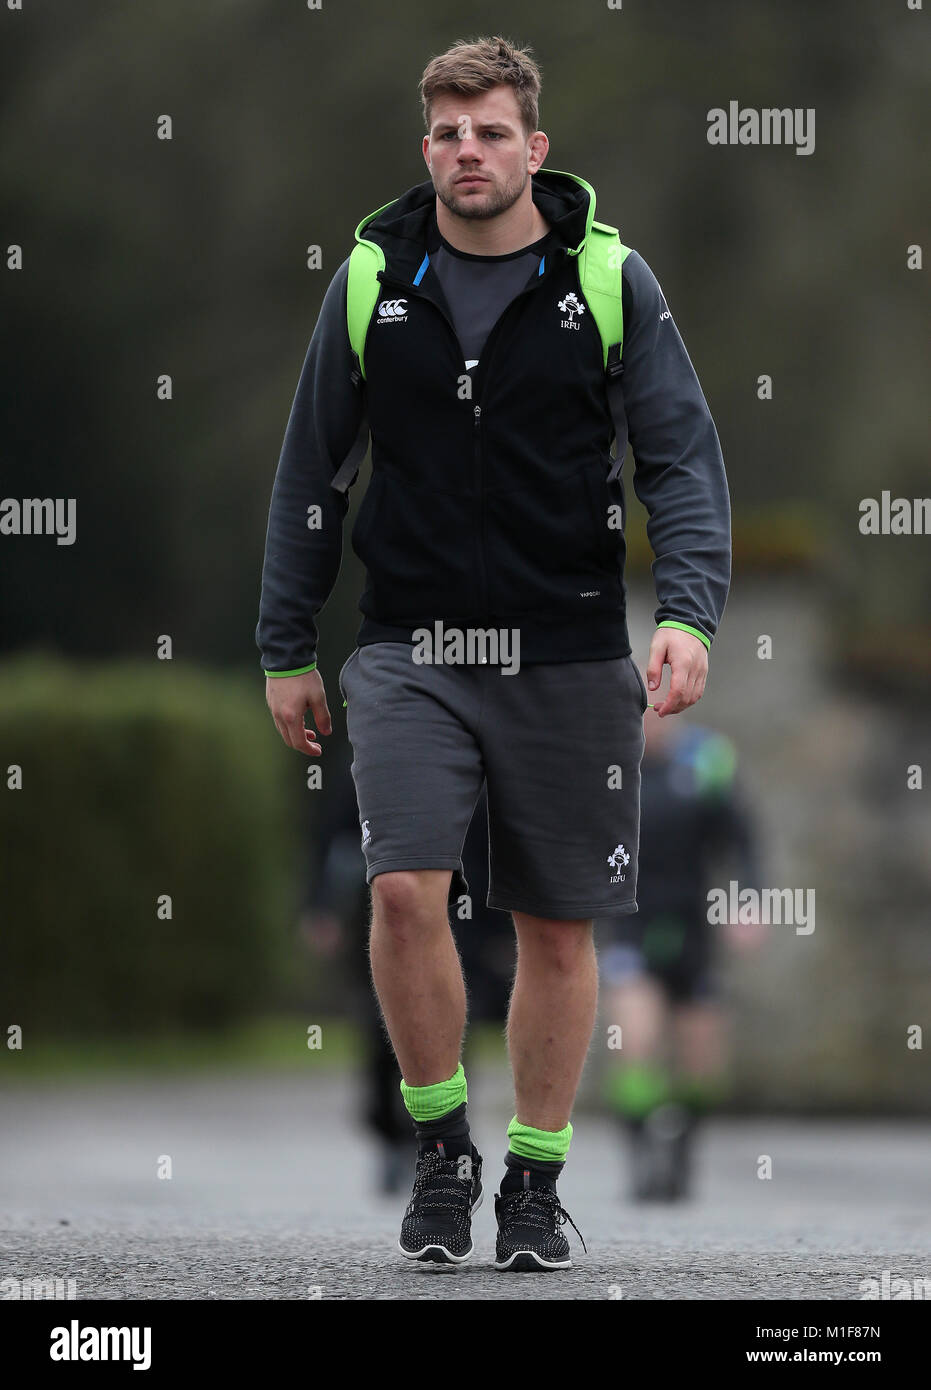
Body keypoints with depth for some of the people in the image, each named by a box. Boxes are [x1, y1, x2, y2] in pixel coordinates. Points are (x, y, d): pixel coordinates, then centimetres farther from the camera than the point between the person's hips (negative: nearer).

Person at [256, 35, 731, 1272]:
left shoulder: (611, 282, -1)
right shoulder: (373, 280, 3)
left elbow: (683, 459, -2)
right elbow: (312, 472, 10)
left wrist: (690, 612, -17)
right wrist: (286, 648, 10)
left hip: (567, 655, 0)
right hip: (410, 649, 0)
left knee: (558, 928, 6)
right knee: (405, 888, -17)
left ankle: (536, 1180, 21)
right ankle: (441, 1146, 4)